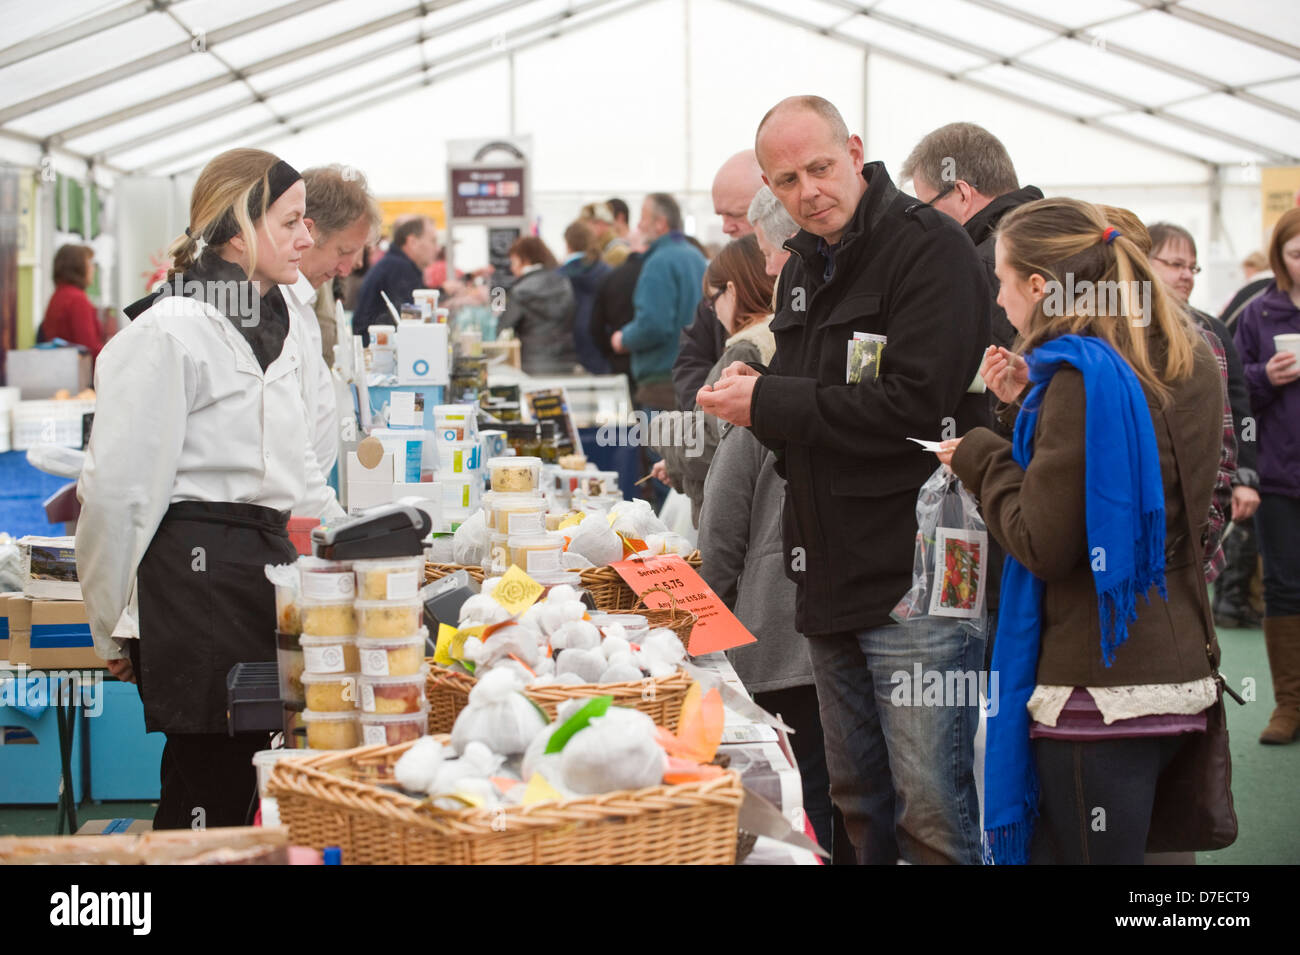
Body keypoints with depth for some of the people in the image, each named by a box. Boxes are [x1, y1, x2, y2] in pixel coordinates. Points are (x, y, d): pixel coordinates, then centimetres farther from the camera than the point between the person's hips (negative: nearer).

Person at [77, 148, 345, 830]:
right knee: (208, 781, -4)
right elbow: (115, 488, -12)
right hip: (194, 567, -8)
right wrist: (115, 629, -8)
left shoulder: (279, 322, 16)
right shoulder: (168, 332, -12)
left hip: (267, 559, 8)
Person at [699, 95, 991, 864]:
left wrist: (770, 402, -15)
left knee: (930, 811, -8)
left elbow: (913, 404, -22)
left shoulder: (930, 247, -11)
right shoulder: (805, 263, 16)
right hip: (834, 574, 9)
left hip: (917, 574, -9)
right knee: (859, 801, 17)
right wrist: (753, 394, -1)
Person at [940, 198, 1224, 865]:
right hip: (1178, 674, 9)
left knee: (1087, 851, -2)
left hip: (1100, 686, -9)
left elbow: (1044, 545, -16)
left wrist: (982, 460, -1)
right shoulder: (1189, 364, 11)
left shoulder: (1081, 377, -15)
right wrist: (1029, 407, 14)